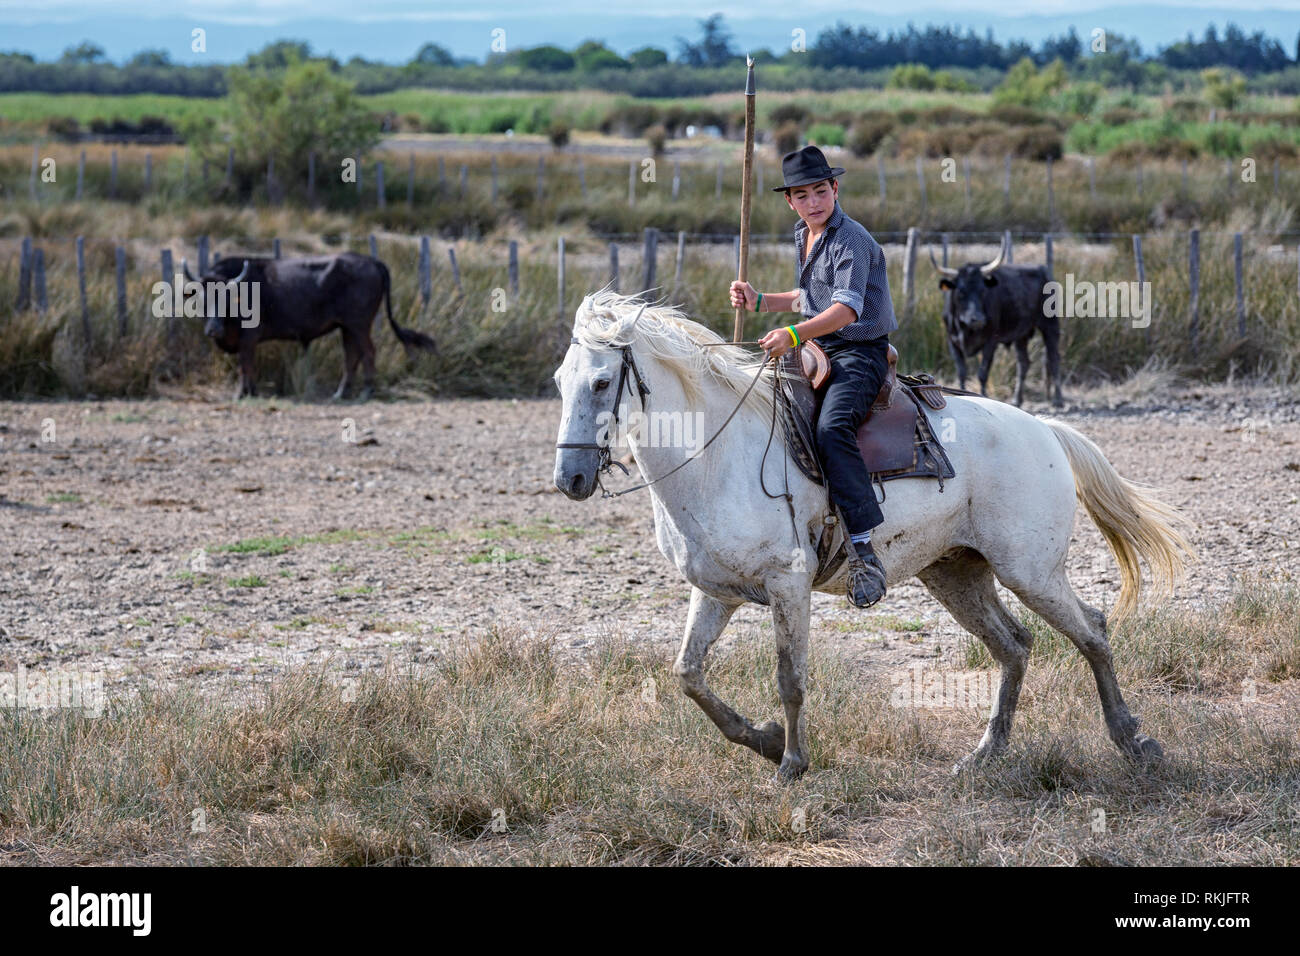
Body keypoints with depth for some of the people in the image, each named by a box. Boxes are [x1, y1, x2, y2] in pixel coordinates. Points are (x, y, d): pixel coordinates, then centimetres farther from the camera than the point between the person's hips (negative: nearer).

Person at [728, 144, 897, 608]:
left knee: (832, 428, -33)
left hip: (860, 353, -10)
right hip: (819, 353, 10)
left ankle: (864, 548, -39)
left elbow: (846, 309, -26)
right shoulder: (803, 237, 14)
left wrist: (794, 335, -39)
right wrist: (759, 301, 15)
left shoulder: (851, 240, -14)